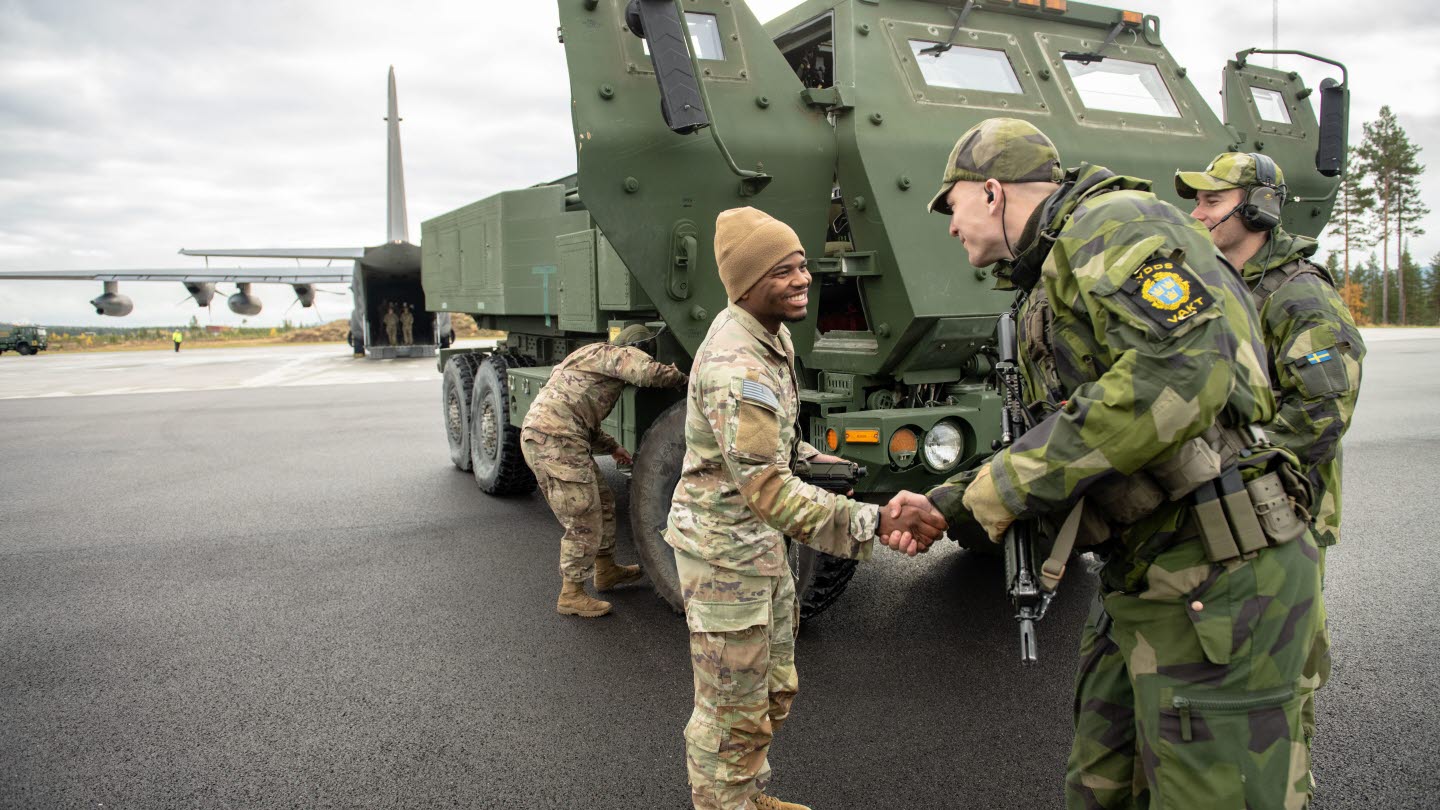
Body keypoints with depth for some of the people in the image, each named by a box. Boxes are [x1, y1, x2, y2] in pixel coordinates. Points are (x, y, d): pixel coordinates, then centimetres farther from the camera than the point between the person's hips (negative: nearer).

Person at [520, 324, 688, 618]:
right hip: (556, 441, -10)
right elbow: (652, 372, -22)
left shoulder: (593, 359, 27)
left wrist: (612, 447, 33)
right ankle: (571, 594, 7)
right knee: (584, 520, -3)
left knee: (602, 503, 21)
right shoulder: (617, 355, -3)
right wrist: (681, 378, -2)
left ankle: (606, 570, 36)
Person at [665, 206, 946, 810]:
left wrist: (810, 457, 3)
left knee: (774, 692, 23)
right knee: (732, 710, 4)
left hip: (760, 537, 10)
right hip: (722, 543, -10)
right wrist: (877, 521, -47)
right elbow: (768, 491, -39)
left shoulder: (770, 331, 4)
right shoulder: (735, 367, -30)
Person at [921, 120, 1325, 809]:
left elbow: (1183, 372, -29)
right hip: (1141, 583, 10)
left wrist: (1011, 480, -21)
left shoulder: (1112, 224, -11)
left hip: (1218, 578, -10)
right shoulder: (1049, 281, 20)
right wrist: (950, 502, 12)